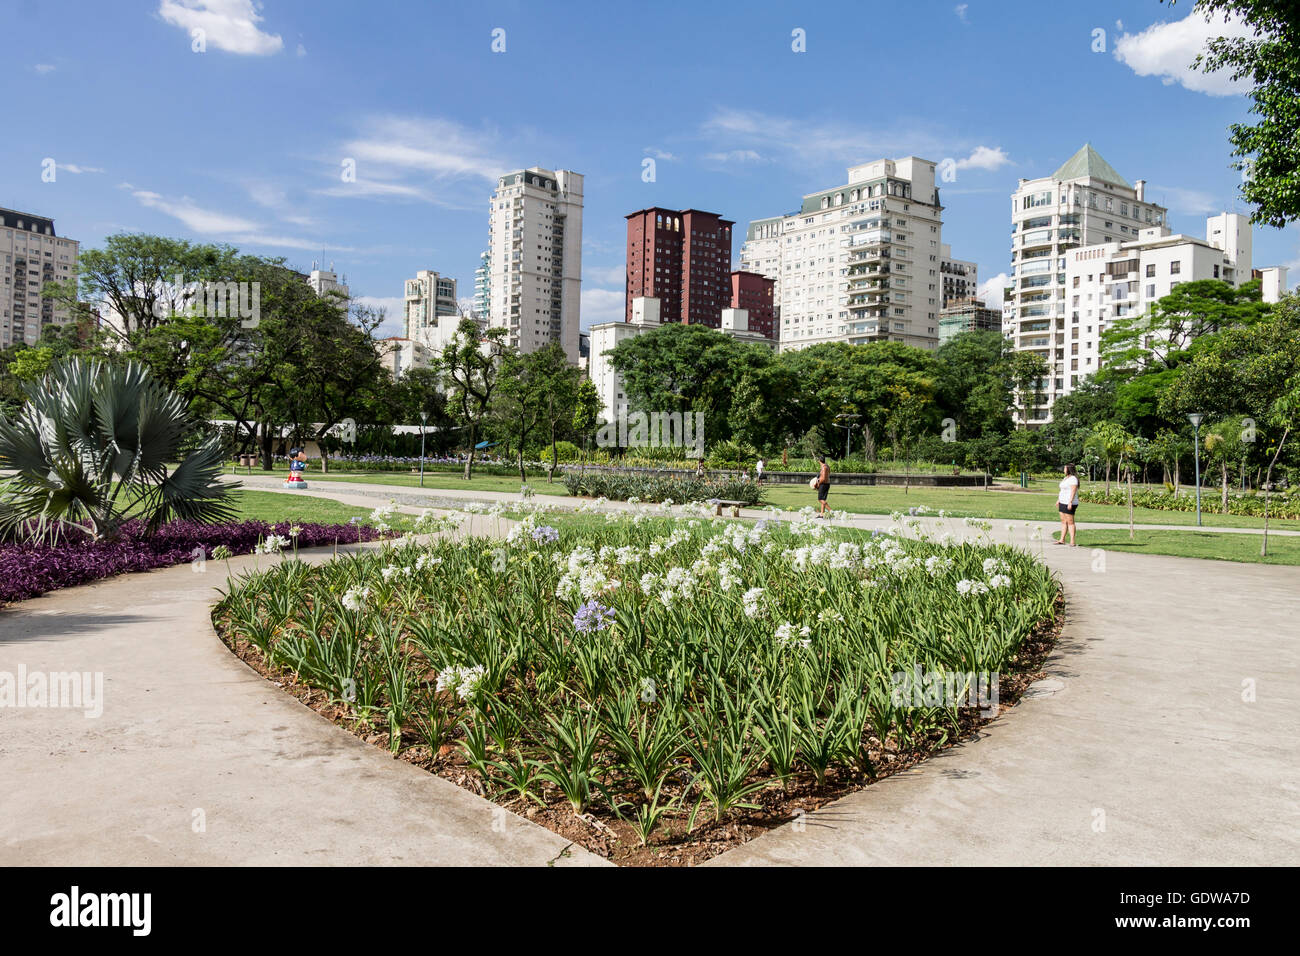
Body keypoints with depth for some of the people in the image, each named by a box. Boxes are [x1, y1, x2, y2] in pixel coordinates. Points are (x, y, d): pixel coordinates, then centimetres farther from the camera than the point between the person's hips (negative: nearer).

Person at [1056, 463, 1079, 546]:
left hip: (1069, 504, -10)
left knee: (1070, 522, -9)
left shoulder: (1073, 479, -14)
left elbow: (1073, 491, -21)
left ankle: (1072, 542, -8)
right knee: (1063, 521, 11)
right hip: (1063, 503, 10)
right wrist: (1058, 500, 24)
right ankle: (1062, 540, 15)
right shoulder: (1066, 478, 17)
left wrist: (1070, 502, -27)